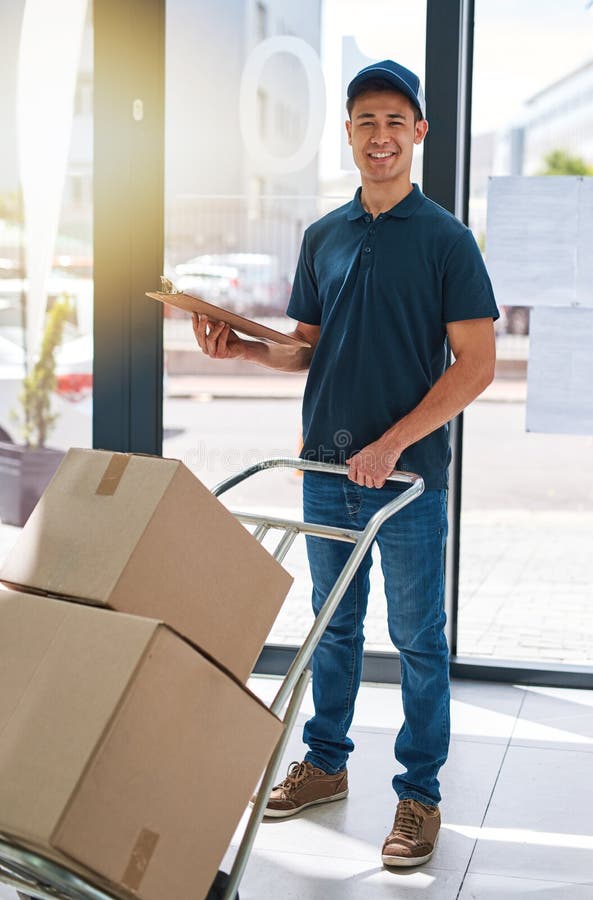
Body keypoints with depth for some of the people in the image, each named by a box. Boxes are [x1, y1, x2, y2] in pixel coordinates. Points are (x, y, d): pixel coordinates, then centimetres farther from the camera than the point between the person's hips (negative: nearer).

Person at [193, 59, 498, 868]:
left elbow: (477, 364, -11)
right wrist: (242, 347, -4)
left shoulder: (446, 238, -7)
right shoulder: (323, 237, 9)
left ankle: (419, 792, 17)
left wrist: (393, 443, -17)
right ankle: (326, 762, 32)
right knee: (334, 626, 17)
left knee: (417, 639, 5)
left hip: (409, 473, -5)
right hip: (327, 467, 5)